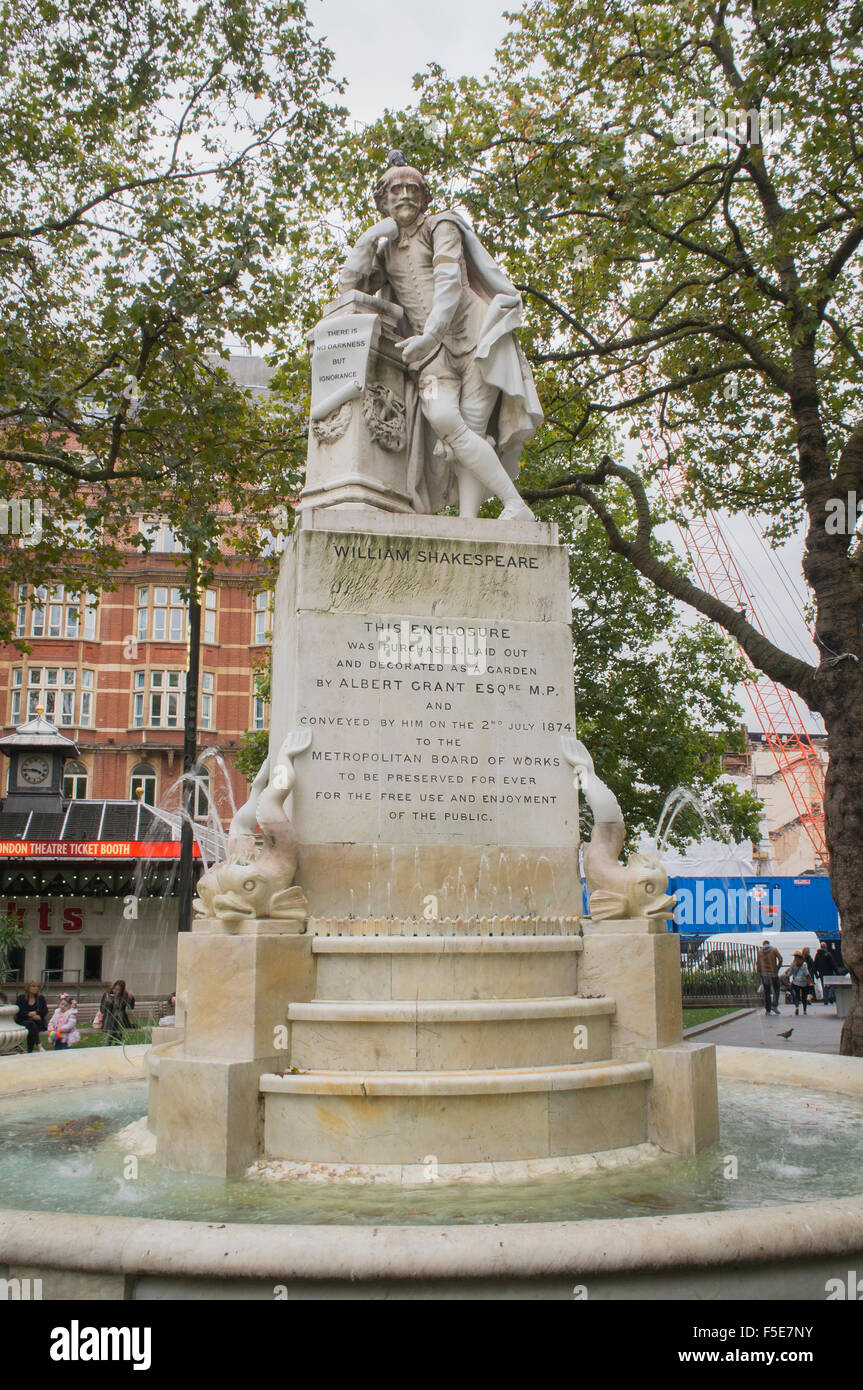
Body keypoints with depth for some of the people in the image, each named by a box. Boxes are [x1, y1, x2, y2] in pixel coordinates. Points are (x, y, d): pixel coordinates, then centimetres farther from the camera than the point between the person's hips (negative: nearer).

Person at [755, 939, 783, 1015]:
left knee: (766, 992, 5)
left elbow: (757, 963, 2)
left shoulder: (760, 952, 5)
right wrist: (777, 968, 3)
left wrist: (760, 973, 9)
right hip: (774, 973, -2)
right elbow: (780, 959, -7)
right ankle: (774, 1005, -5)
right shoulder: (774, 949, 1)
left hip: (764, 973, 2)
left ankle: (768, 1010, 4)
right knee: (776, 990, 11)